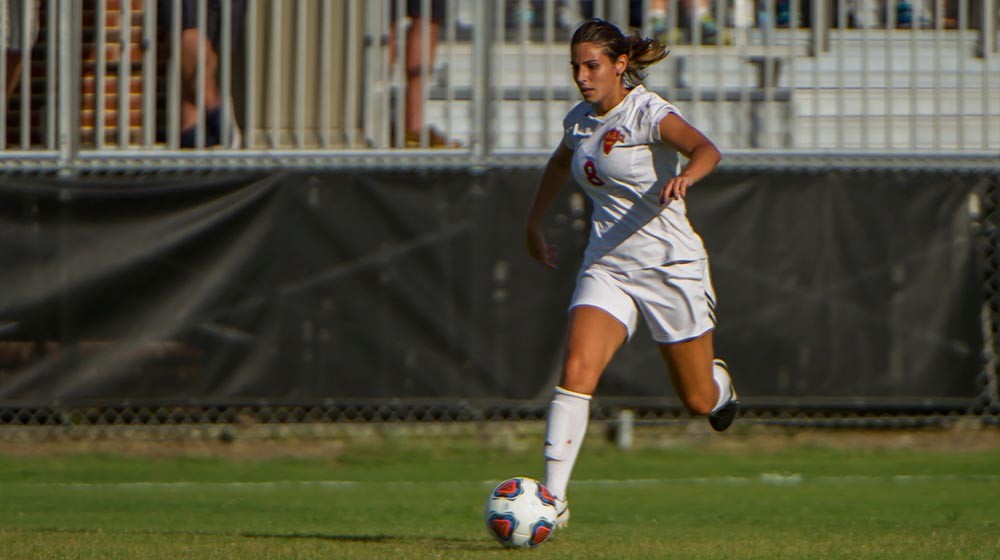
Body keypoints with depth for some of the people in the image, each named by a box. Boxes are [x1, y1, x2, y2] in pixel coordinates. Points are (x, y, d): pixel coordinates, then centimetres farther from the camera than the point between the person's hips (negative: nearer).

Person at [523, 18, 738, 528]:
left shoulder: (648, 113, -15)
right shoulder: (580, 120, 6)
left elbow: (705, 149, -34)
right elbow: (560, 164, 30)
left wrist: (685, 176, -55)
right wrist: (533, 224, 36)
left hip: (670, 265, -4)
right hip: (607, 267, 4)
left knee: (698, 401, 8)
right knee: (576, 370, -20)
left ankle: (719, 382, 47)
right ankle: (553, 498, -25)